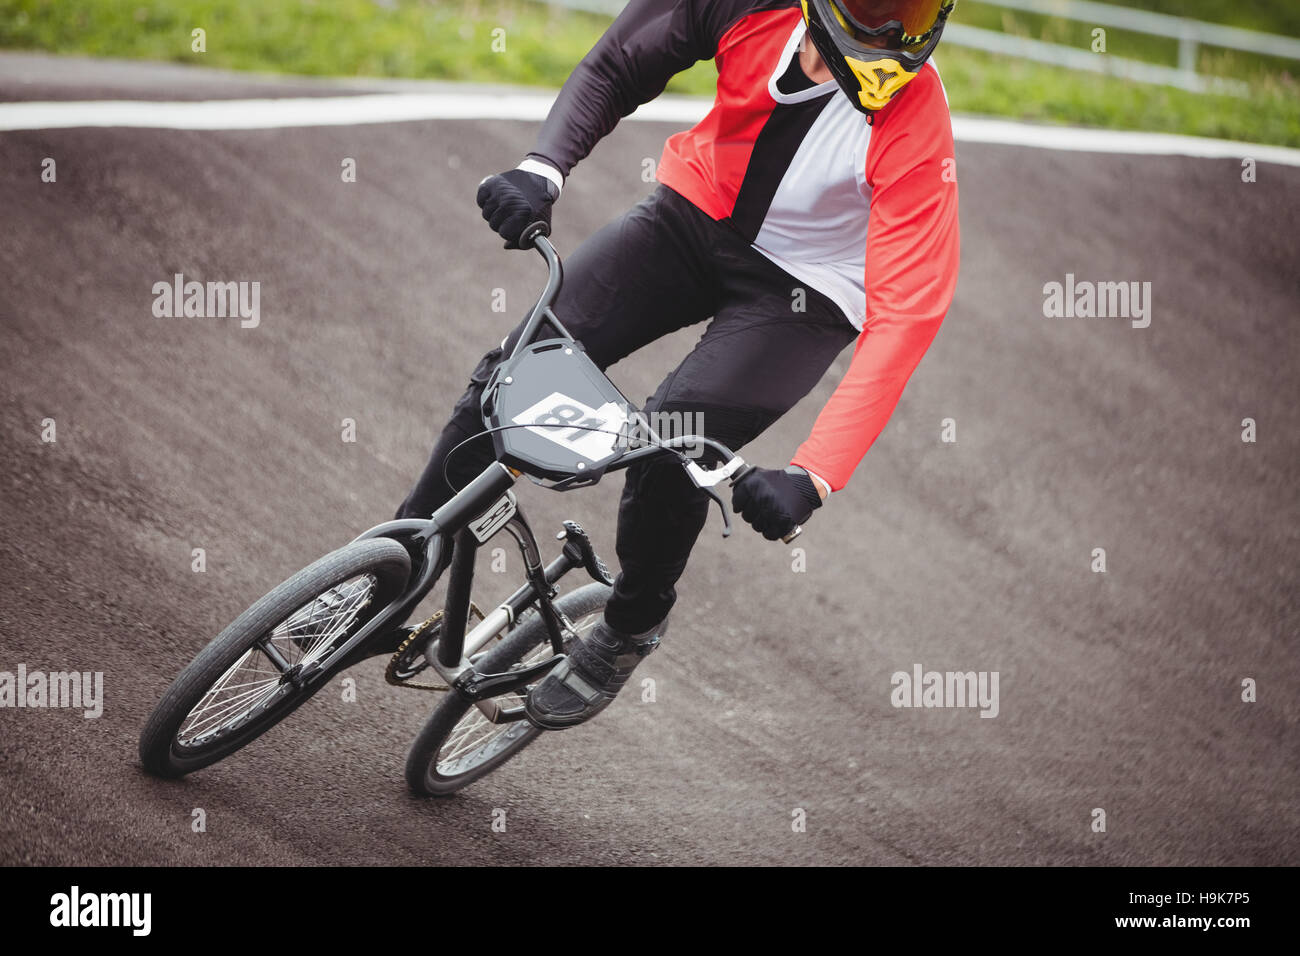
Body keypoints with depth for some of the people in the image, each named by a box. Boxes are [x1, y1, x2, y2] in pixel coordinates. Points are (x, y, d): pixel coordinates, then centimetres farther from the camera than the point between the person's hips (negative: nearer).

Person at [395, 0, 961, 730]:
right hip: (700, 213, 3)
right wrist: (542, 169, -26)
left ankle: (633, 628, 10)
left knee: (671, 445, -21)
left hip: (803, 292, -3)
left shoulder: (914, 127, -32)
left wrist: (816, 477, -44)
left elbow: (907, 312, -36)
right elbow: (614, 69, -7)